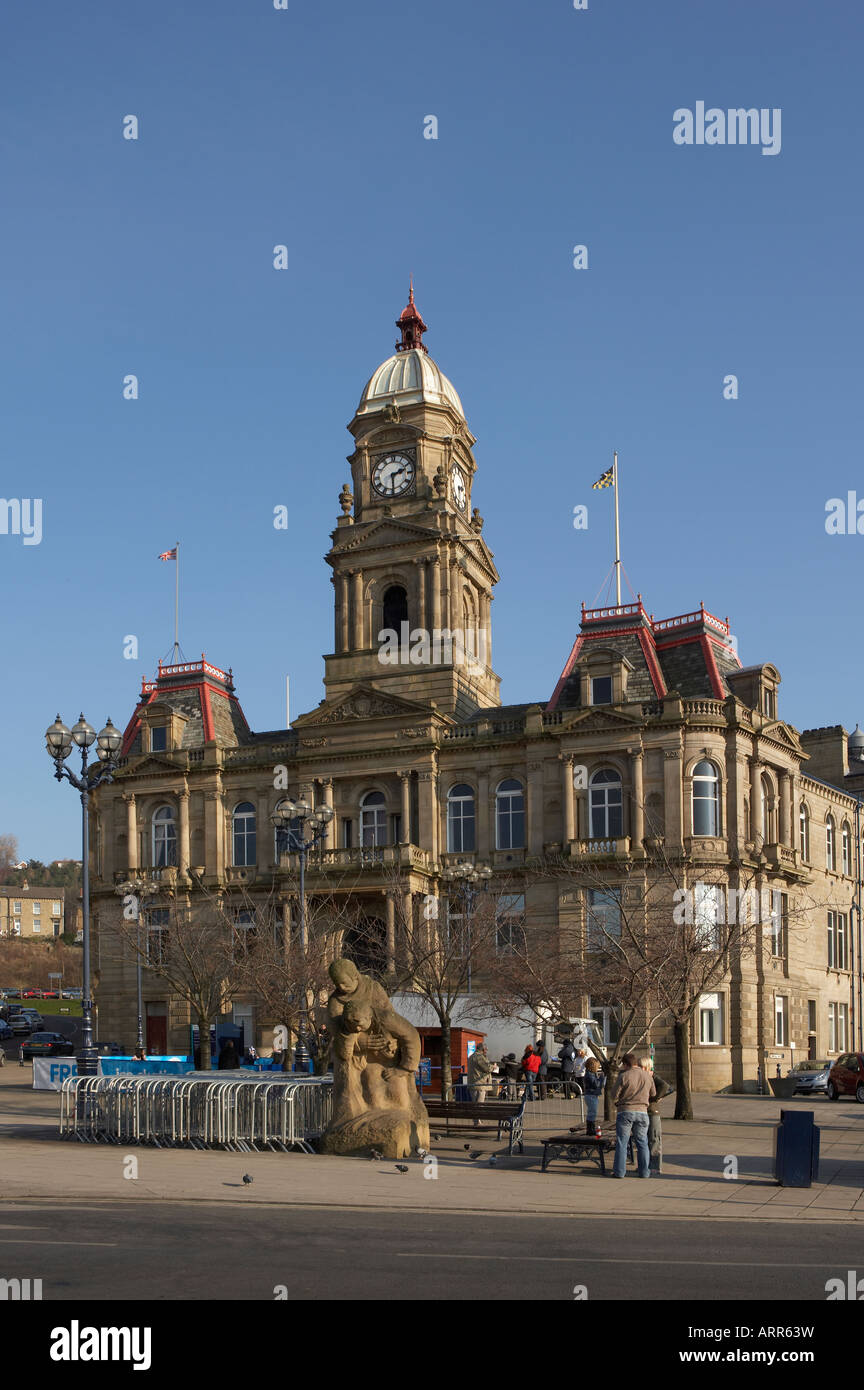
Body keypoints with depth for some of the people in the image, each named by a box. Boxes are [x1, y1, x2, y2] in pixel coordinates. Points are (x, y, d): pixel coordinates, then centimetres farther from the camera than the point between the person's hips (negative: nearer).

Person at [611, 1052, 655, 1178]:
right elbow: (653, 1095, 13)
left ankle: (619, 1171, 3)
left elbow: (615, 1095, -7)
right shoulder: (648, 1076, 4)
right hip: (642, 1111, 3)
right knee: (642, 1143, 12)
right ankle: (645, 1171, 11)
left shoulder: (624, 1076, -9)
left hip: (625, 1111, -3)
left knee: (621, 1143, 3)